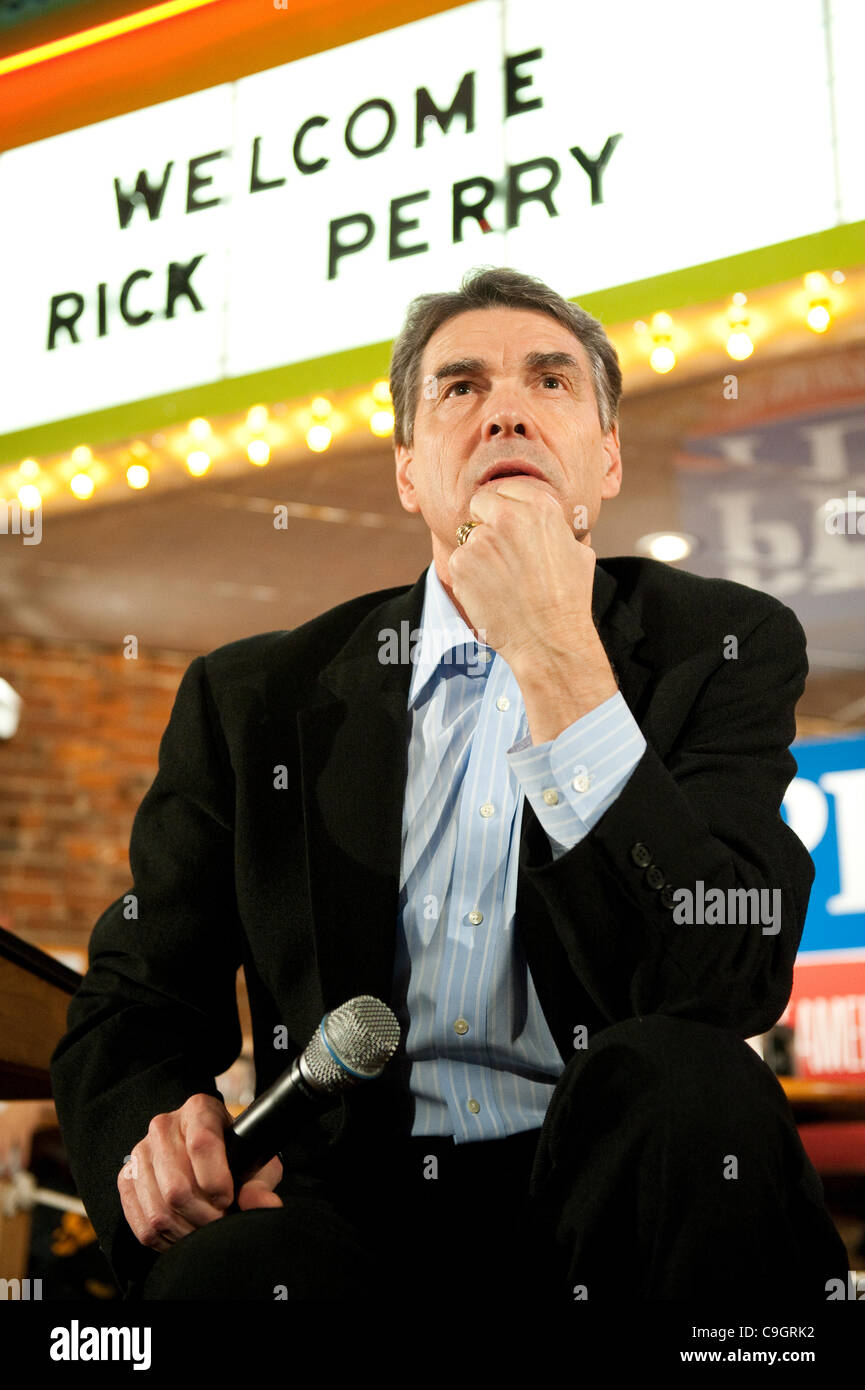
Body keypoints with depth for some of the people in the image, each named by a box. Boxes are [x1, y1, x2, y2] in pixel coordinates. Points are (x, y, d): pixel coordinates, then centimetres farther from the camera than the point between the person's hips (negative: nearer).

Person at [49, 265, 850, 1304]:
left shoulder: (726, 647, 4)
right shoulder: (254, 700, 9)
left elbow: (729, 981, -12)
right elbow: (132, 1005, 13)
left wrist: (557, 655, -17)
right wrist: (155, 1137, -12)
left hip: (605, 1193, 2)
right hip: (360, 1205, -1)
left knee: (682, 1076, -31)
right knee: (228, 1268, -34)